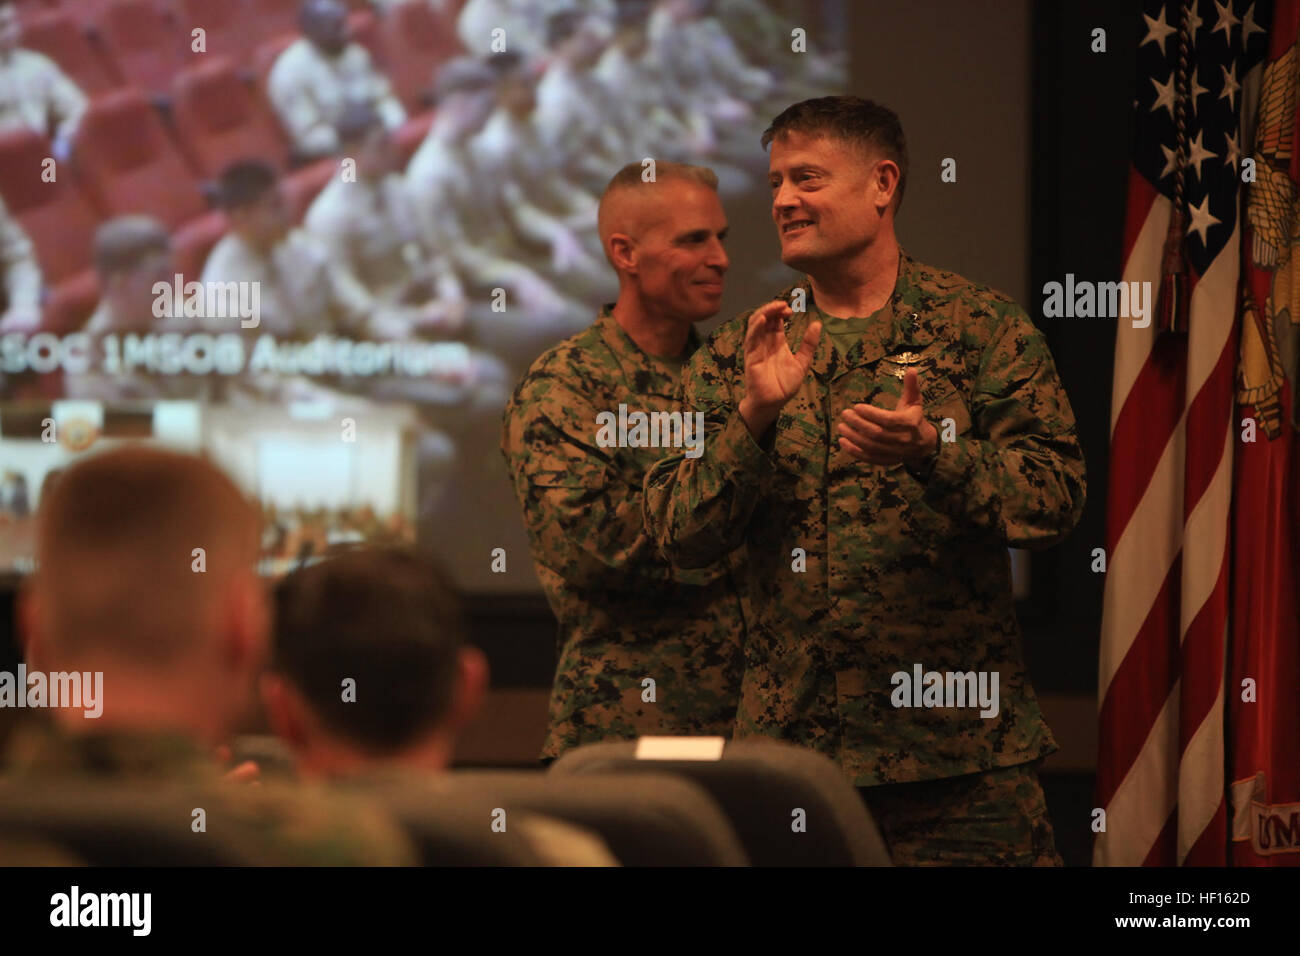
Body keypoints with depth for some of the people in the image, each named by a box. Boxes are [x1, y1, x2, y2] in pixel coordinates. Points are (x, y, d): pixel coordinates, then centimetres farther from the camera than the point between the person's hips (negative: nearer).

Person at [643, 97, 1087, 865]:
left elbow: (1056, 497, -5)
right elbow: (681, 536, 2)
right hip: (790, 738, 2)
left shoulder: (982, 328, 3)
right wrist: (753, 420, -14)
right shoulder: (739, 355, 10)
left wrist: (930, 451, -21)